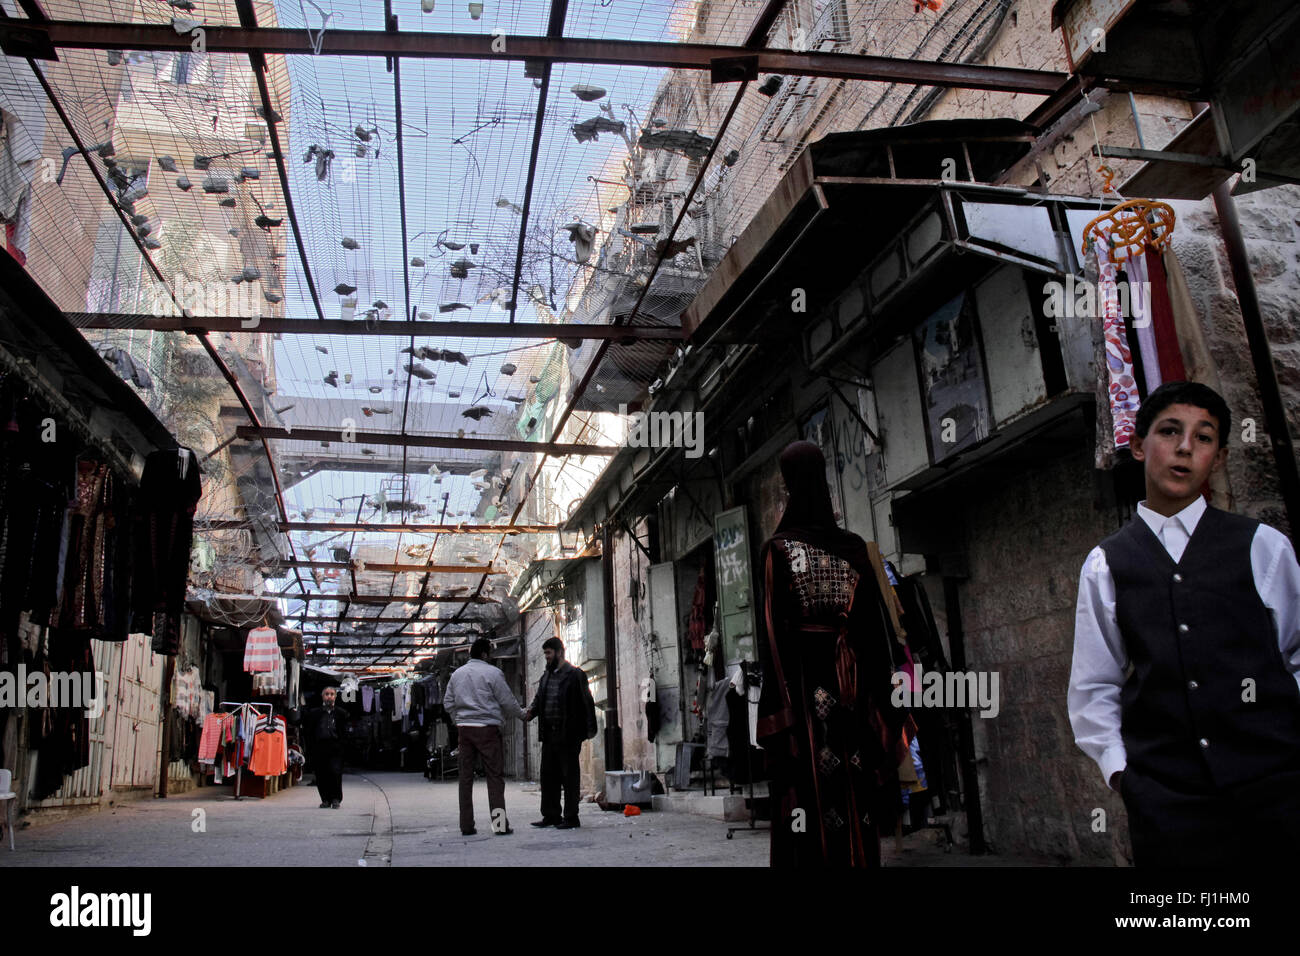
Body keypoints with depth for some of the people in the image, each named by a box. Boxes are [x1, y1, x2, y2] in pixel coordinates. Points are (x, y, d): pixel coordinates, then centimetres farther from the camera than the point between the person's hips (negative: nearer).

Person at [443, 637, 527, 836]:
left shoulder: (457, 674, 11)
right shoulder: (492, 672, -7)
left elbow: (448, 703, 14)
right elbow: (507, 701, -3)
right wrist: (521, 714, 13)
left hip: (464, 729, 5)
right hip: (487, 729, -5)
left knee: (466, 776, 9)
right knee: (495, 775, 0)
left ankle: (467, 825, 11)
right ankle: (500, 823, -3)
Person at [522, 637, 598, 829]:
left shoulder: (575, 675, -7)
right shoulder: (546, 675, 15)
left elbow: (587, 703, -8)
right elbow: (539, 698, 18)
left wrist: (590, 729, -13)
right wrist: (530, 711, -4)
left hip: (568, 735, -7)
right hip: (549, 734, 7)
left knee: (569, 776, 0)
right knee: (548, 775, 12)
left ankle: (571, 818, 8)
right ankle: (551, 816, 22)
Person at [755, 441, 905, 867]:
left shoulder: (779, 547, -4)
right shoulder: (853, 547, 8)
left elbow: (776, 627, -9)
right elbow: (875, 621, 7)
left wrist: (778, 701, -9)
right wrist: (879, 689, 11)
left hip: (803, 675, -4)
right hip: (849, 676, 4)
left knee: (809, 795, -3)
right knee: (855, 797, 8)